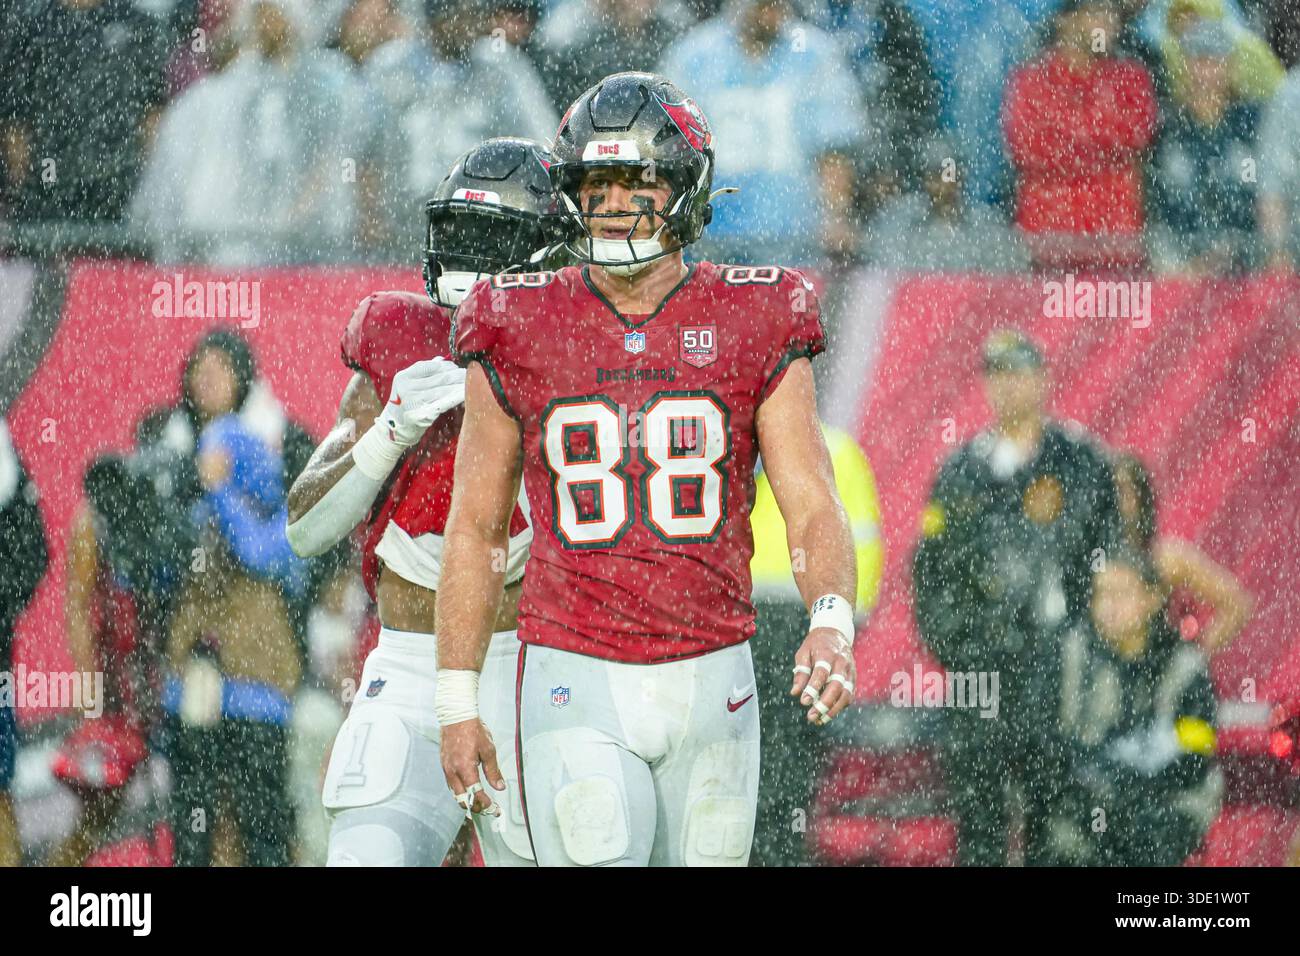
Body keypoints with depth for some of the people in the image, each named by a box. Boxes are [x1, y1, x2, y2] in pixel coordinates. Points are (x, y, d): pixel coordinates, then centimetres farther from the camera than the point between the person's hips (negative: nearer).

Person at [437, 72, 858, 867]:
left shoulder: (752, 331, -1)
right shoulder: (521, 336, -1)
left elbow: (815, 511, -6)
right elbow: (475, 530, 6)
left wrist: (832, 623, -27)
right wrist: (458, 704, 5)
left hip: (710, 680, 2)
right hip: (577, 683, -1)